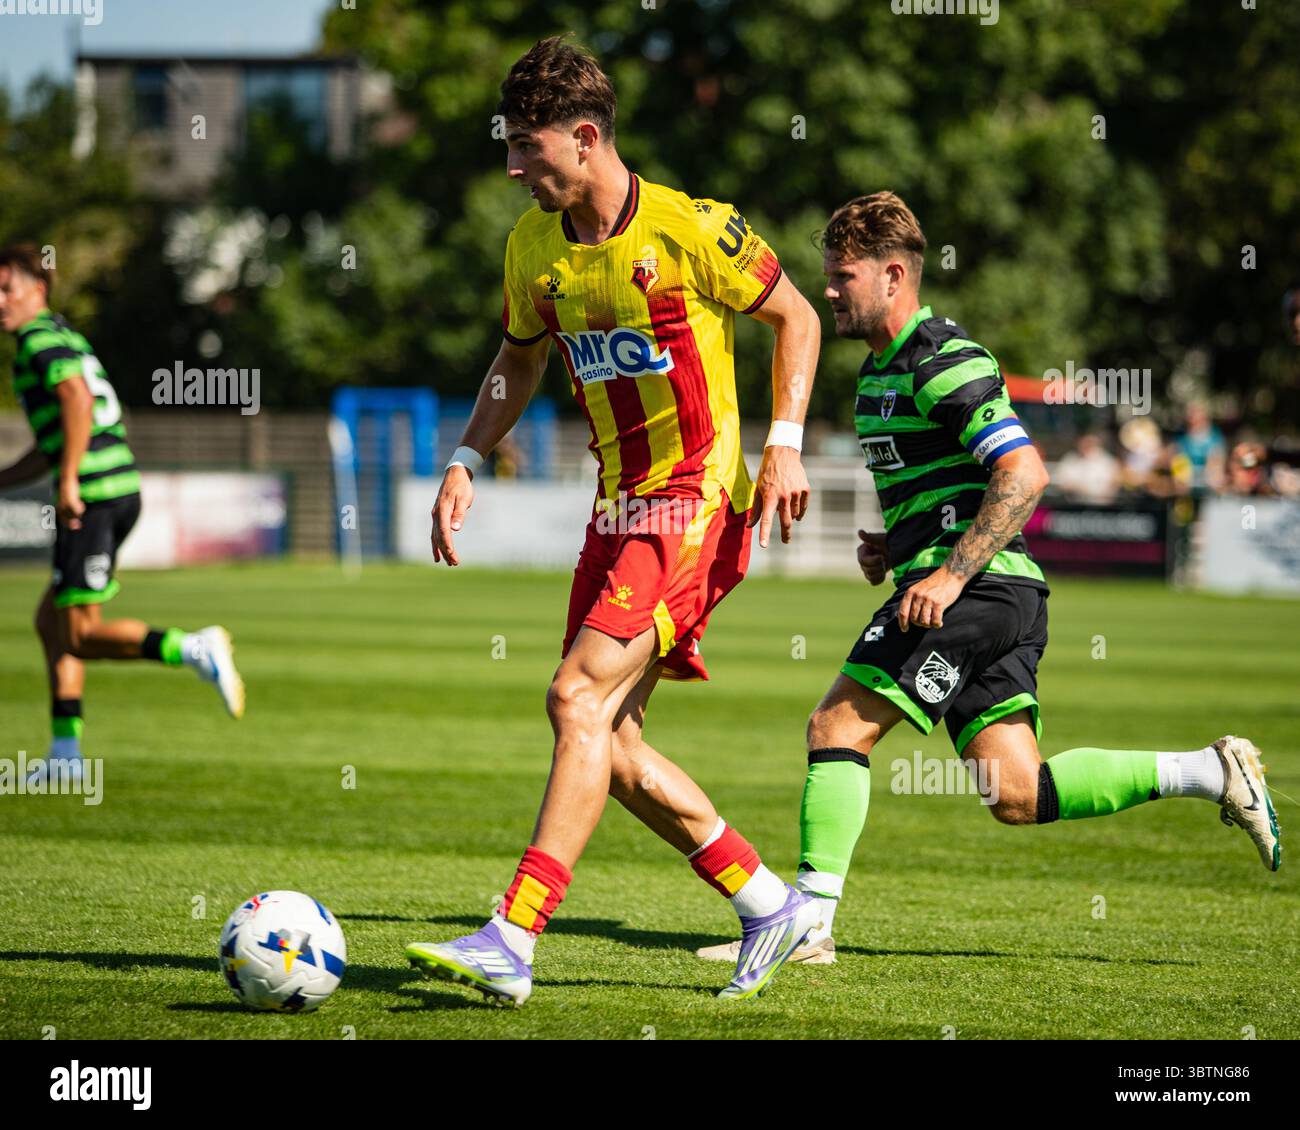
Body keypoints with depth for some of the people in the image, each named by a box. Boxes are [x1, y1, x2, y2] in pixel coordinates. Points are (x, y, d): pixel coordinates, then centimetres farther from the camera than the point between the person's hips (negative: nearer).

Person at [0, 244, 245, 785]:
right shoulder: (64, 337, 24)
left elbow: (78, 398, -24)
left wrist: (69, 481, -27)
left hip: (93, 496, -10)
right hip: (121, 490, 10)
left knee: (80, 633, -8)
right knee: (50, 620, 14)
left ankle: (195, 650, -19)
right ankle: (65, 756, 13)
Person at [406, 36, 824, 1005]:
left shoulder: (690, 229, -12)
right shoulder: (535, 246, 6)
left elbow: (795, 317, 0)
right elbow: (521, 359, 22)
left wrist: (785, 441, -11)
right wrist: (466, 462, 9)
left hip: (694, 504, -8)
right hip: (618, 510, 8)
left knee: (580, 697, -19)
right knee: (608, 741, 4)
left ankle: (512, 943, -22)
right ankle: (773, 906, 18)